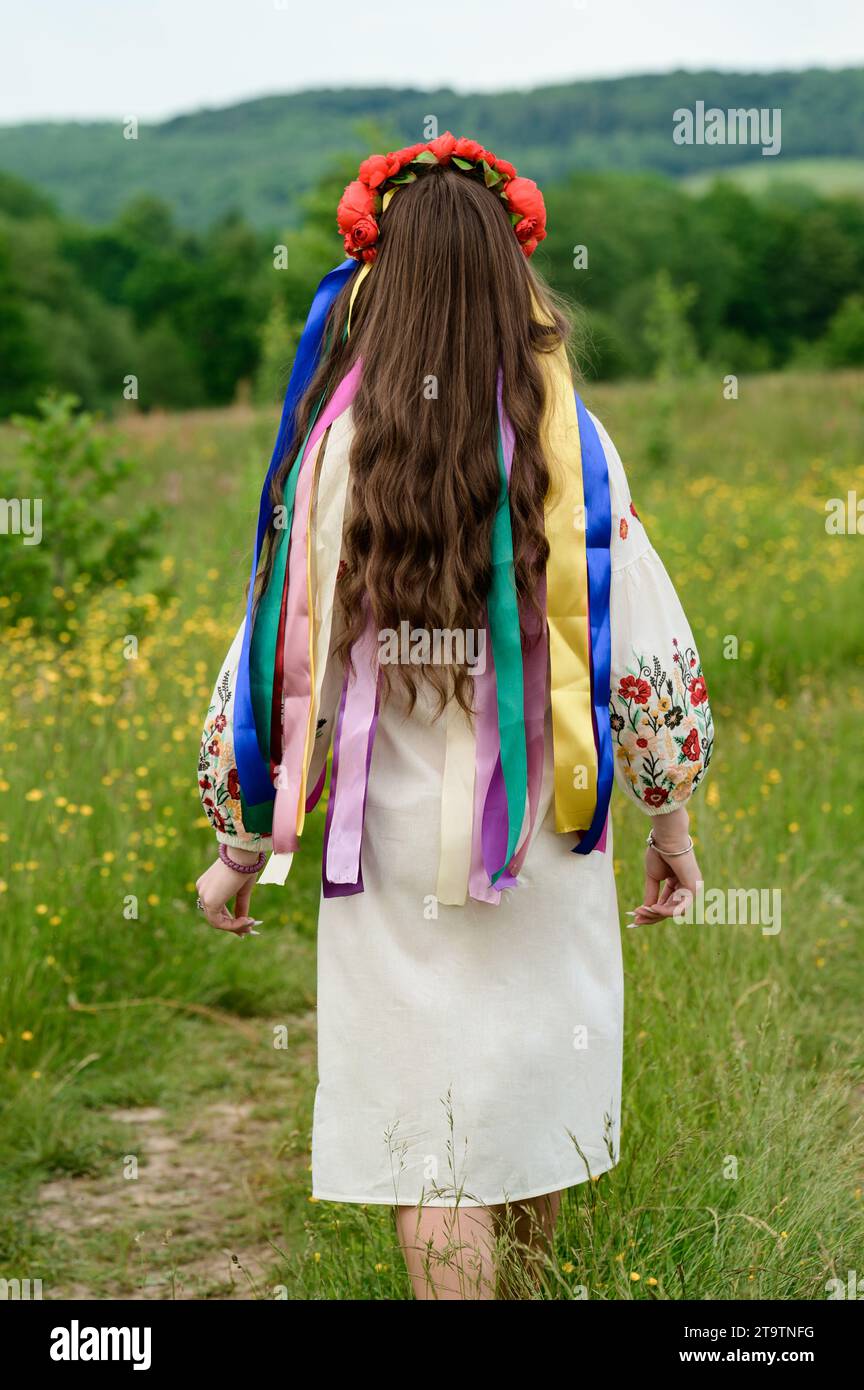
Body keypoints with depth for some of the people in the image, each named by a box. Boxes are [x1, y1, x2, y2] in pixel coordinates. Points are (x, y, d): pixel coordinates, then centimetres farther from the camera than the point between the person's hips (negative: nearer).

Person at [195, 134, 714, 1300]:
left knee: (430, 1147, 6)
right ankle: (531, 1273, 40)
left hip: (397, 838, -2)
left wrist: (238, 851, 6)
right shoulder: (570, 440, -6)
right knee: (532, 1074, 22)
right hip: (548, 835, 2)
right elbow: (647, 647, -4)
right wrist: (671, 822, 10)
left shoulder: (340, 447, -9)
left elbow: (279, 652, -5)